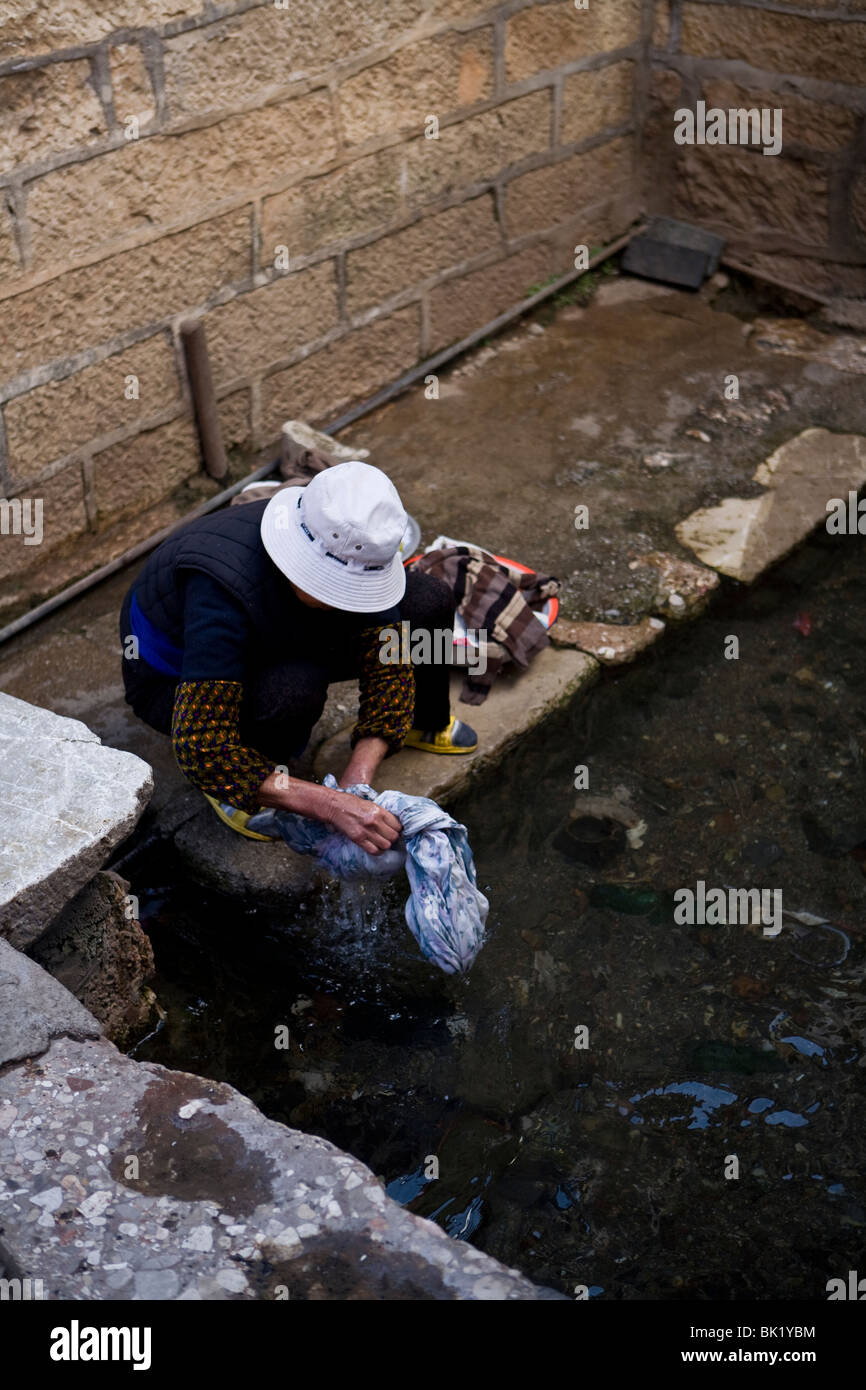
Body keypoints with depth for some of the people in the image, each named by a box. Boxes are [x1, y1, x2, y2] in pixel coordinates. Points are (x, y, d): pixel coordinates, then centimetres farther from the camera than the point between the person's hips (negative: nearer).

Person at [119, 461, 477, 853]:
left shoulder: (354, 554, -24)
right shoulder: (223, 595, -42)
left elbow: (389, 664, -14)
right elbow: (201, 752, -43)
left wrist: (355, 781, -28)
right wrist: (331, 805, -47)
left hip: (271, 643, 6)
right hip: (175, 683, -5)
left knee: (428, 601, -9)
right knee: (294, 690, -40)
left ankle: (425, 723, 21)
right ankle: (236, 791, -9)